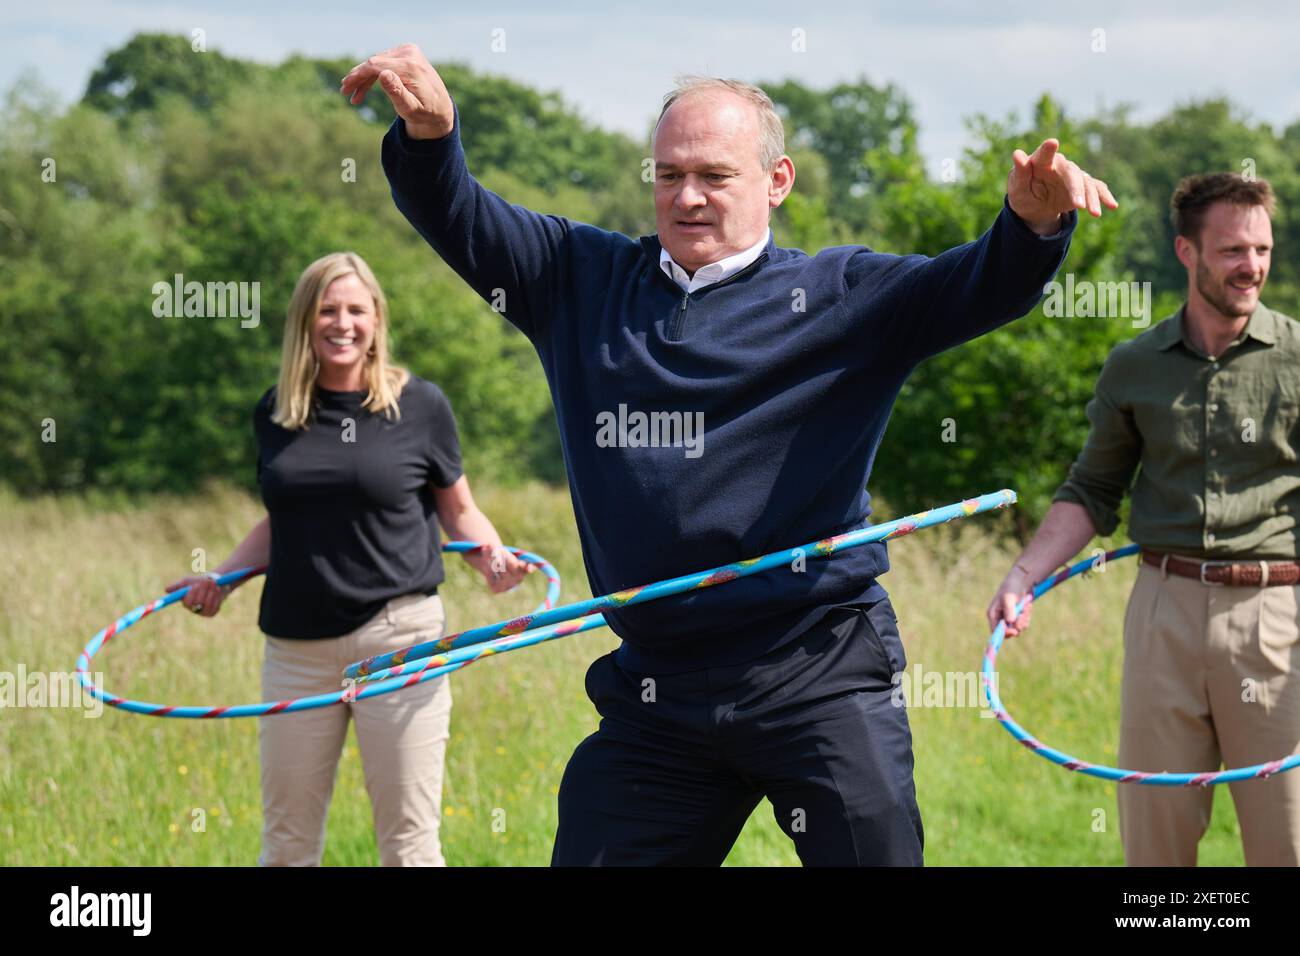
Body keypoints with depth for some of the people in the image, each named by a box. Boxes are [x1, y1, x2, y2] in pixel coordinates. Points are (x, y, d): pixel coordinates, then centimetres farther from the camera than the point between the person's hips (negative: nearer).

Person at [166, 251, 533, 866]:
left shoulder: (420, 406, 0)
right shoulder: (276, 414, 9)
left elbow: (460, 512, 10)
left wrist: (490, 556, -10)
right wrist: (220, 578, 7)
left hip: (396, 637, -3)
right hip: (296, 647, 4)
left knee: (408, 839, 0)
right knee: (286, 842, 10)